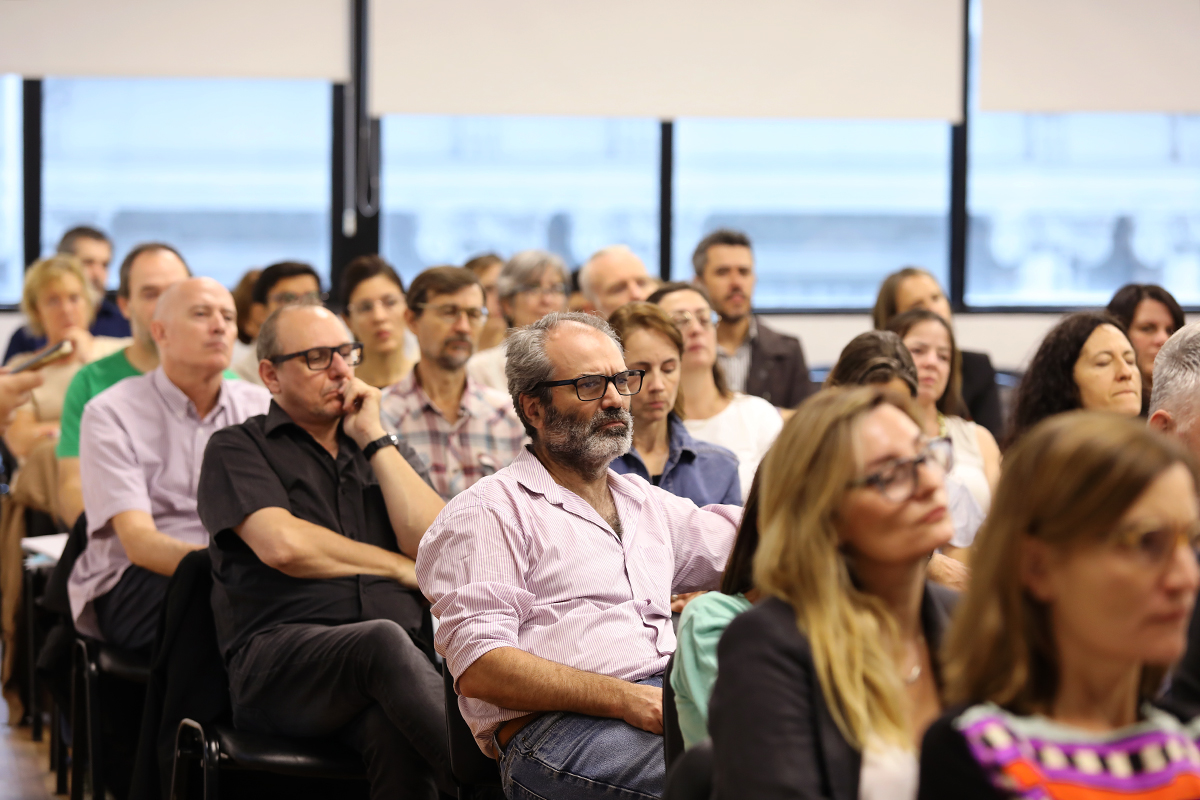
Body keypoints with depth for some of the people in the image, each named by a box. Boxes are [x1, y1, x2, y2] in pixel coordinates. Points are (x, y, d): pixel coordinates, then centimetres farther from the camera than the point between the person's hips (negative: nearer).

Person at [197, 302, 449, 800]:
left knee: (397, 732, -37)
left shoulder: (385, 452, 27)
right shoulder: (236, 450, 15)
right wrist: (400, 568, 6)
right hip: (279, 656, -3)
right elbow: (282, 544, -5)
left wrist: (374, 438, 9)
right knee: (385, 642, -39)